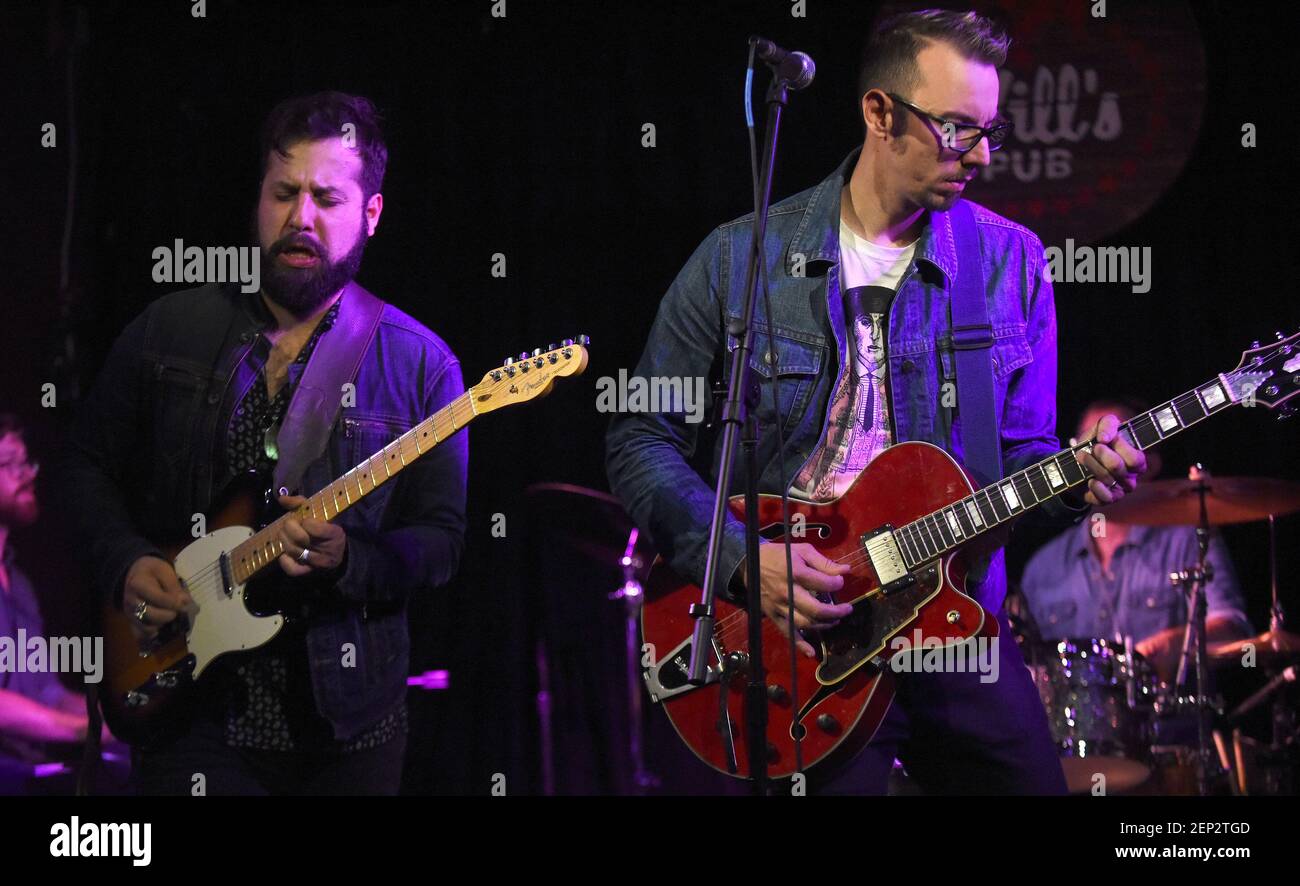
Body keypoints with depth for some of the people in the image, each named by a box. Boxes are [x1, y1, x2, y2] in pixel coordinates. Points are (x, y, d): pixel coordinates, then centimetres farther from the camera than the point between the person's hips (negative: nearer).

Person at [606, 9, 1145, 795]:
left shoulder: (1012, 264, 5)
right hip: (797, 639, -2)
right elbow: (642, 442, 1)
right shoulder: (739, 260, -2)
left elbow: (1020, 453, 8)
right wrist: (743, 556, -13)